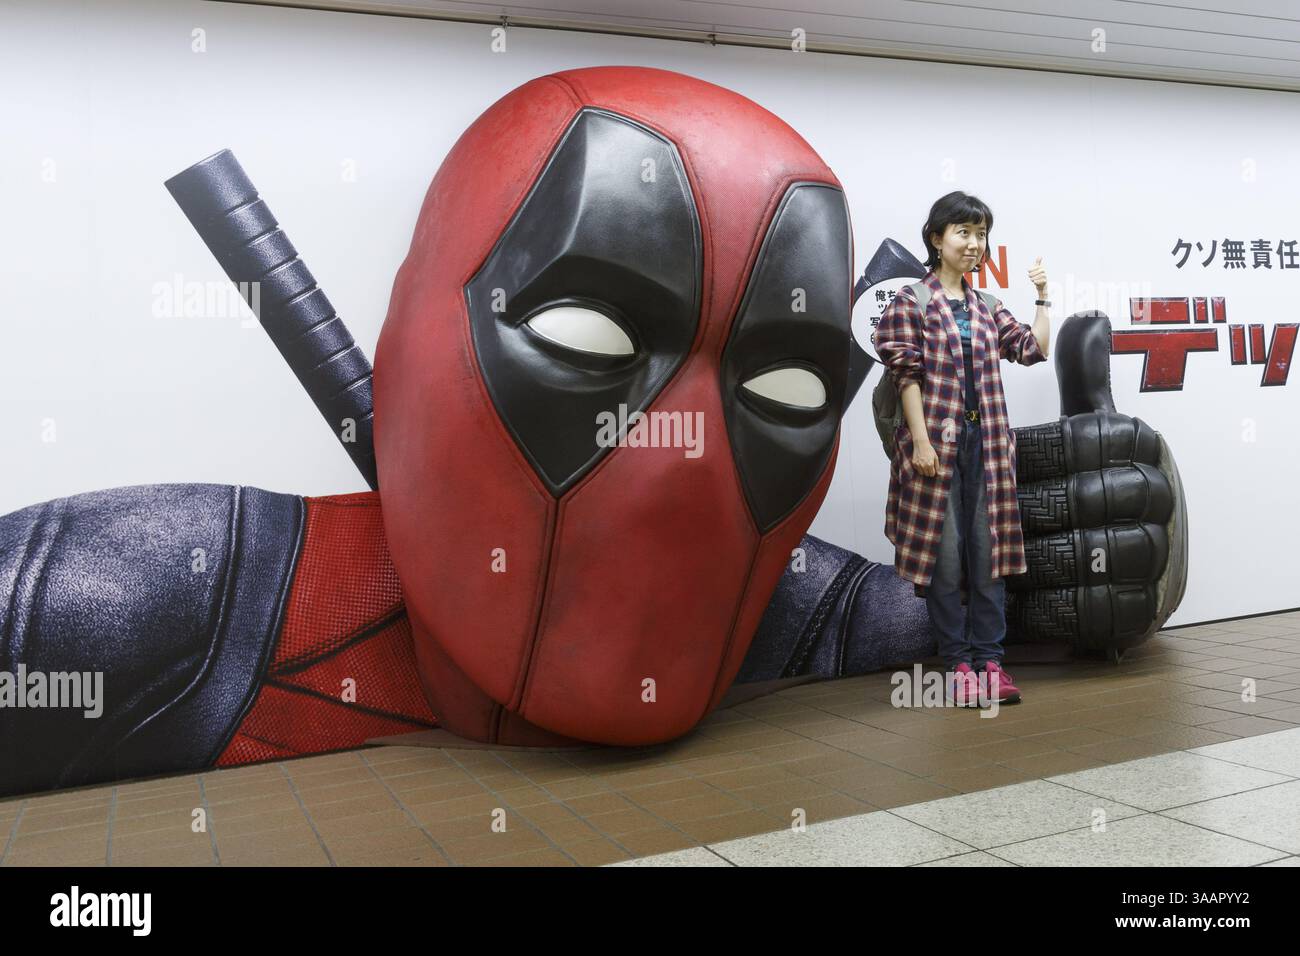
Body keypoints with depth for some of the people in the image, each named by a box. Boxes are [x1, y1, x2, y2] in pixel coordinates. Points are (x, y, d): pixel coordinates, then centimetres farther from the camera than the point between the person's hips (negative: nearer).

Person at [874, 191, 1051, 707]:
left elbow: (1034, 348, 13)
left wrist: (1043, 296, 11)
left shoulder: (985, 308, 15)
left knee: (990, 550, 4)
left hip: (986, 442, 5)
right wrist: (921, 440, -13)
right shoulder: (912, 301, -1)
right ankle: (957, 661, 10)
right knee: (944, 554, 0)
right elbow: (908, 374, -6)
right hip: (938, 441, -5)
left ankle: (988, 658, 12)